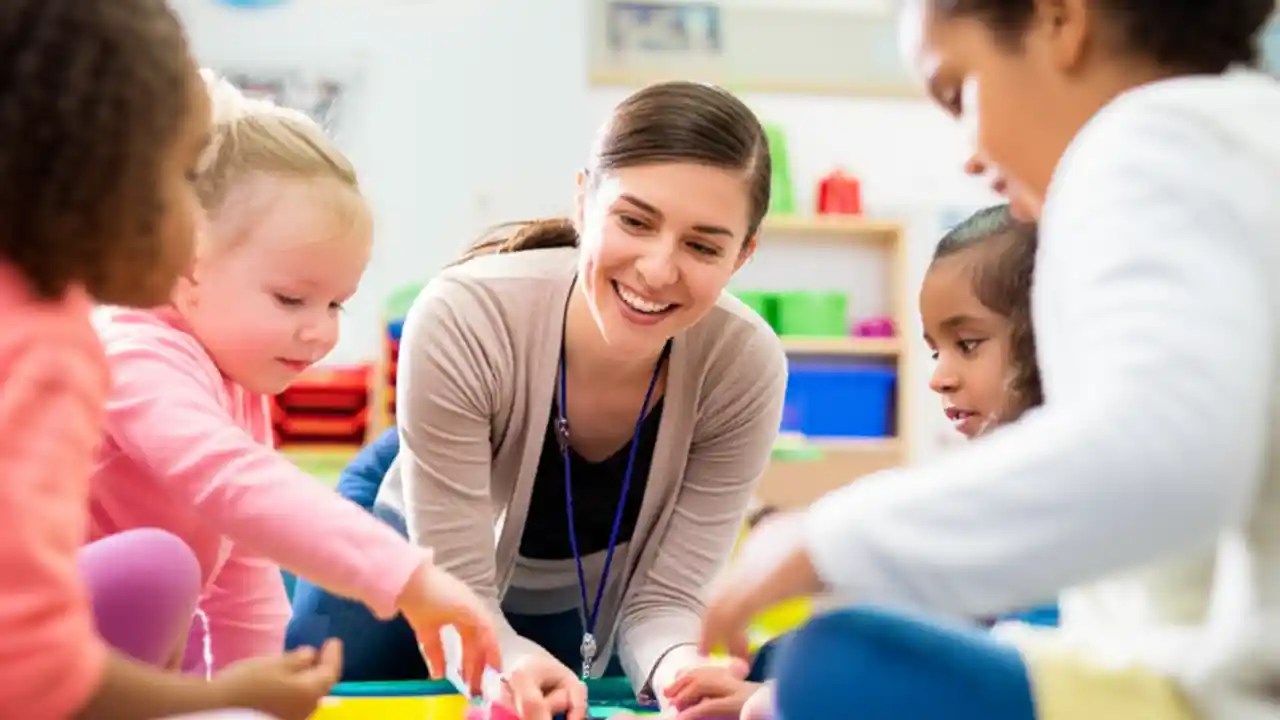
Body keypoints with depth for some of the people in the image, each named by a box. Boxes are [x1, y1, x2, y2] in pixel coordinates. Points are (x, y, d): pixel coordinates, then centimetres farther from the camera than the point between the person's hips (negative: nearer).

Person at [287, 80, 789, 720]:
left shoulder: (746, 367, -31)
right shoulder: (463, 319, -39)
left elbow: (663, 595, -25)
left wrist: (680, 669, -48)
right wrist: (511, 665, -56)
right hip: (416, 562, -2)